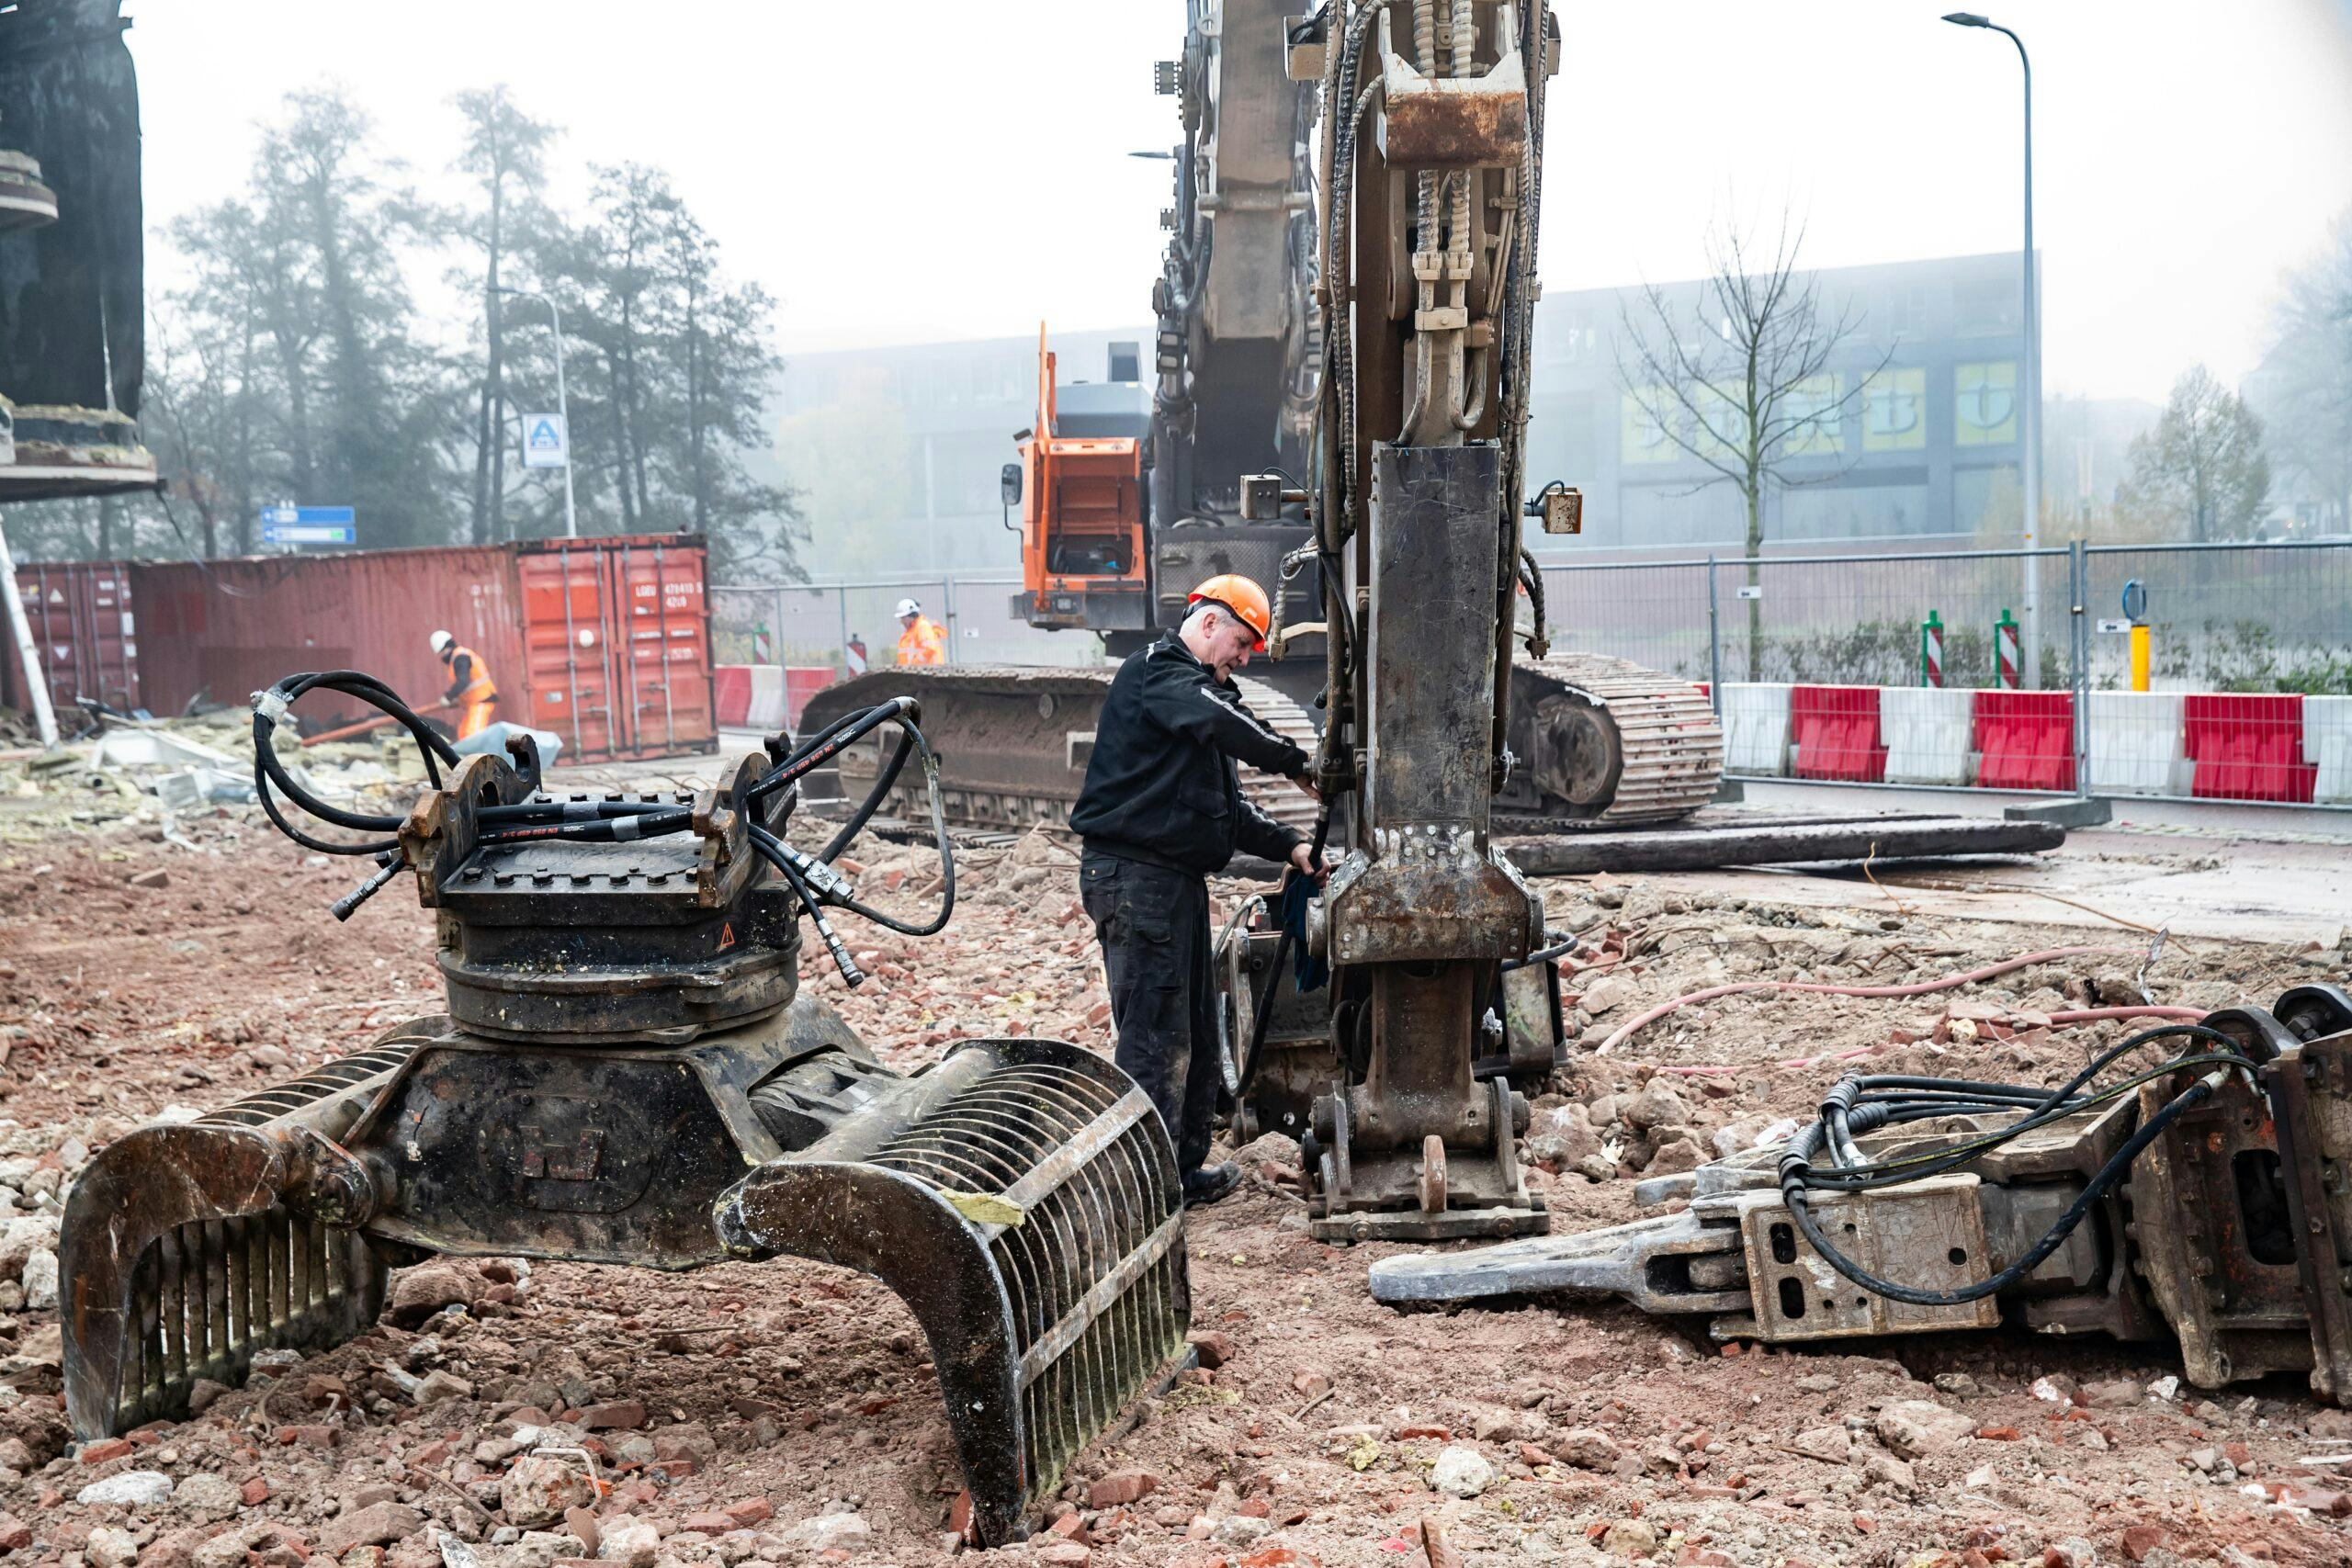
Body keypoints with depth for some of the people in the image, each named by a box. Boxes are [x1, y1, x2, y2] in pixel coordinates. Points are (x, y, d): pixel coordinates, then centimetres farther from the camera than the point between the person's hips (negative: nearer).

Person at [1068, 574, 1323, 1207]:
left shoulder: (1195, 689, 23)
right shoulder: (1156, 672, -8)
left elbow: (1229, 809, 23)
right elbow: (1222, 720, -30)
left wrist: (1292, 848, 11)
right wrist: (1295, 765, -25)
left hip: (1175, 877, 10)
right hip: (1134, 872, -10)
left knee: (1195, 1031, 15)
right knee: (1156, 1032, -9)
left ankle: (1185, 1167, 25)